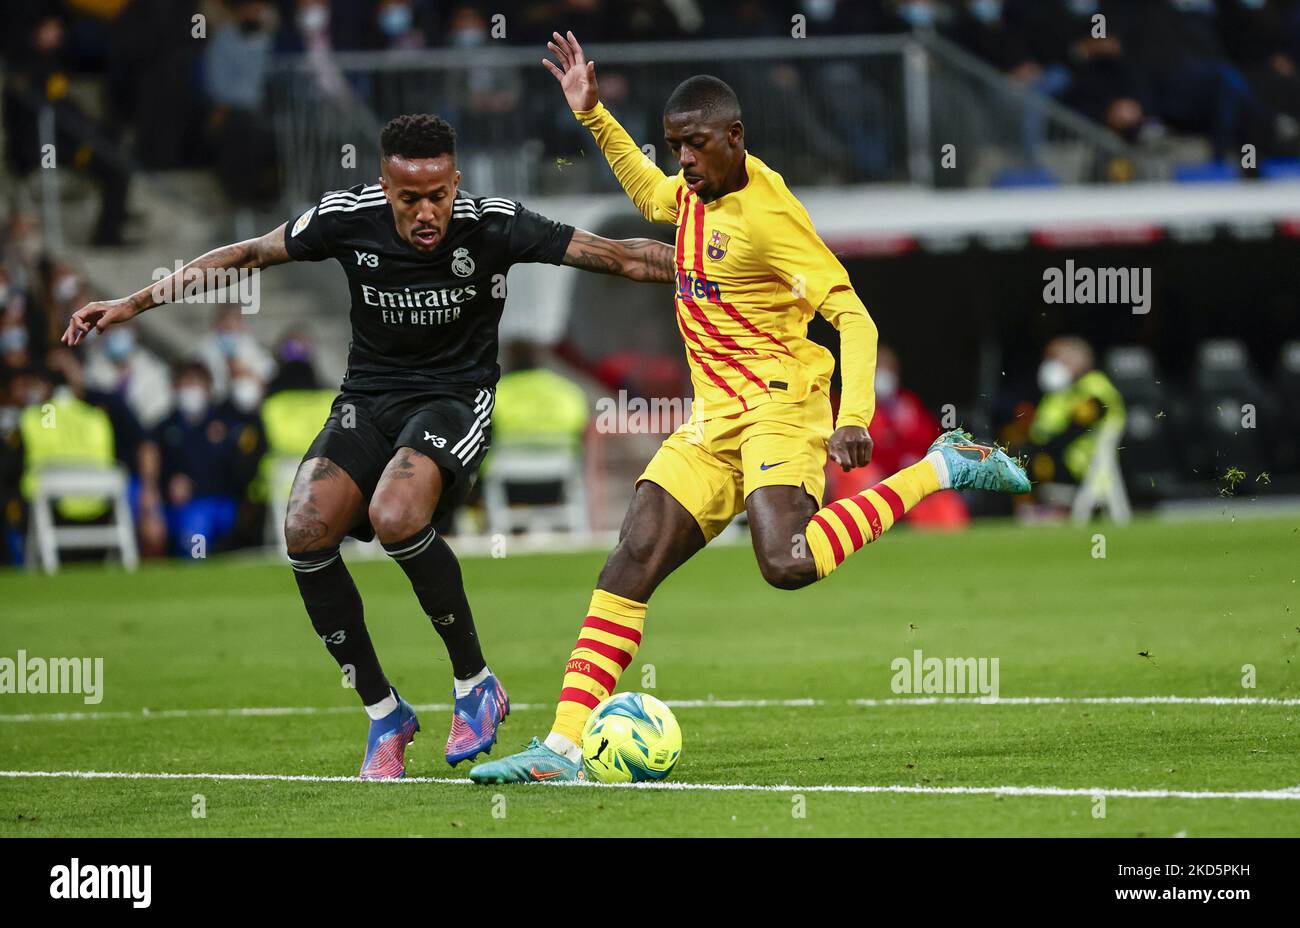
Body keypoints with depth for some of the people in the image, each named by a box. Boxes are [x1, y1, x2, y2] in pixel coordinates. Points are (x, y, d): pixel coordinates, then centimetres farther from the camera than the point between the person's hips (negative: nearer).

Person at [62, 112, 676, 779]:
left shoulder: (492, 225, -15)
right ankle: (383, 712, -5)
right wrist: (132, 303, 6)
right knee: (306, 530, -22)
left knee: (394, 517, -33)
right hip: (369, 397, 4)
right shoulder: (347, 217, -9)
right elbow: (247, 255, 5)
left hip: (455, 399, -4)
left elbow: (618, 257, -10)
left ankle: (476, 685, -11)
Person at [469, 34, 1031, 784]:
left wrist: (854, 418, -29)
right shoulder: (693, 193, 10)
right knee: (633, 561, -4)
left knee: (788, 564, -30)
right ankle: (565, 745, -7)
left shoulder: (767, 212, -15)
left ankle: (942, 468, -12)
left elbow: (852, 317, -18)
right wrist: (591, 114, 30)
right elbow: (650, 192, 37)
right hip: (715, 416, 8)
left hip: (779, 403, -8)